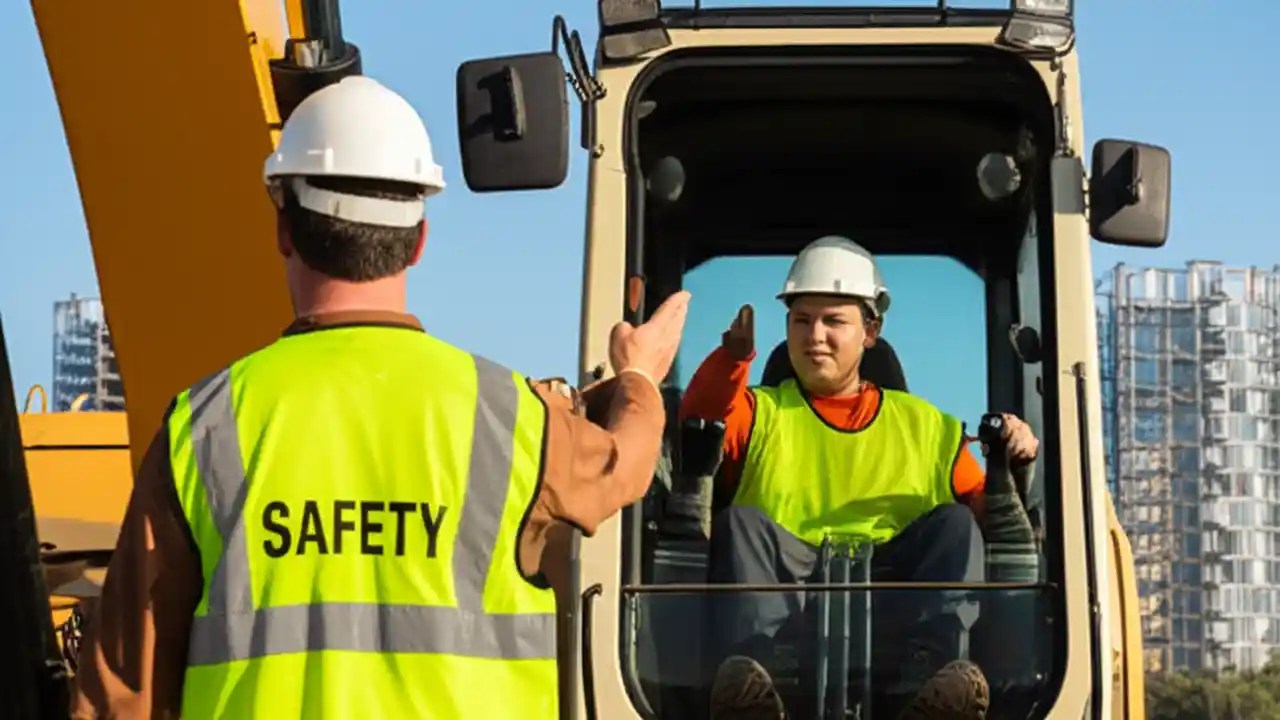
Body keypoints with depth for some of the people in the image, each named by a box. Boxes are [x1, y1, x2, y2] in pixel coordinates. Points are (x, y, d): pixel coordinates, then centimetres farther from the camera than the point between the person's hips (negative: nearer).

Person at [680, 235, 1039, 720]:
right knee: (741, 522, -26)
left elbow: (987, 515, 17)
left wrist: (1008, 469, -2)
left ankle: (930, 673, -45)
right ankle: (747, 667, -51)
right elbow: (698, 426, -1)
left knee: (954, 522, -22)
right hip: (785, 585, -1)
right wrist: (732, 357, -17)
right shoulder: (760, 412, 22)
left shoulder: (925, 425, 25)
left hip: (891, 596, 1)